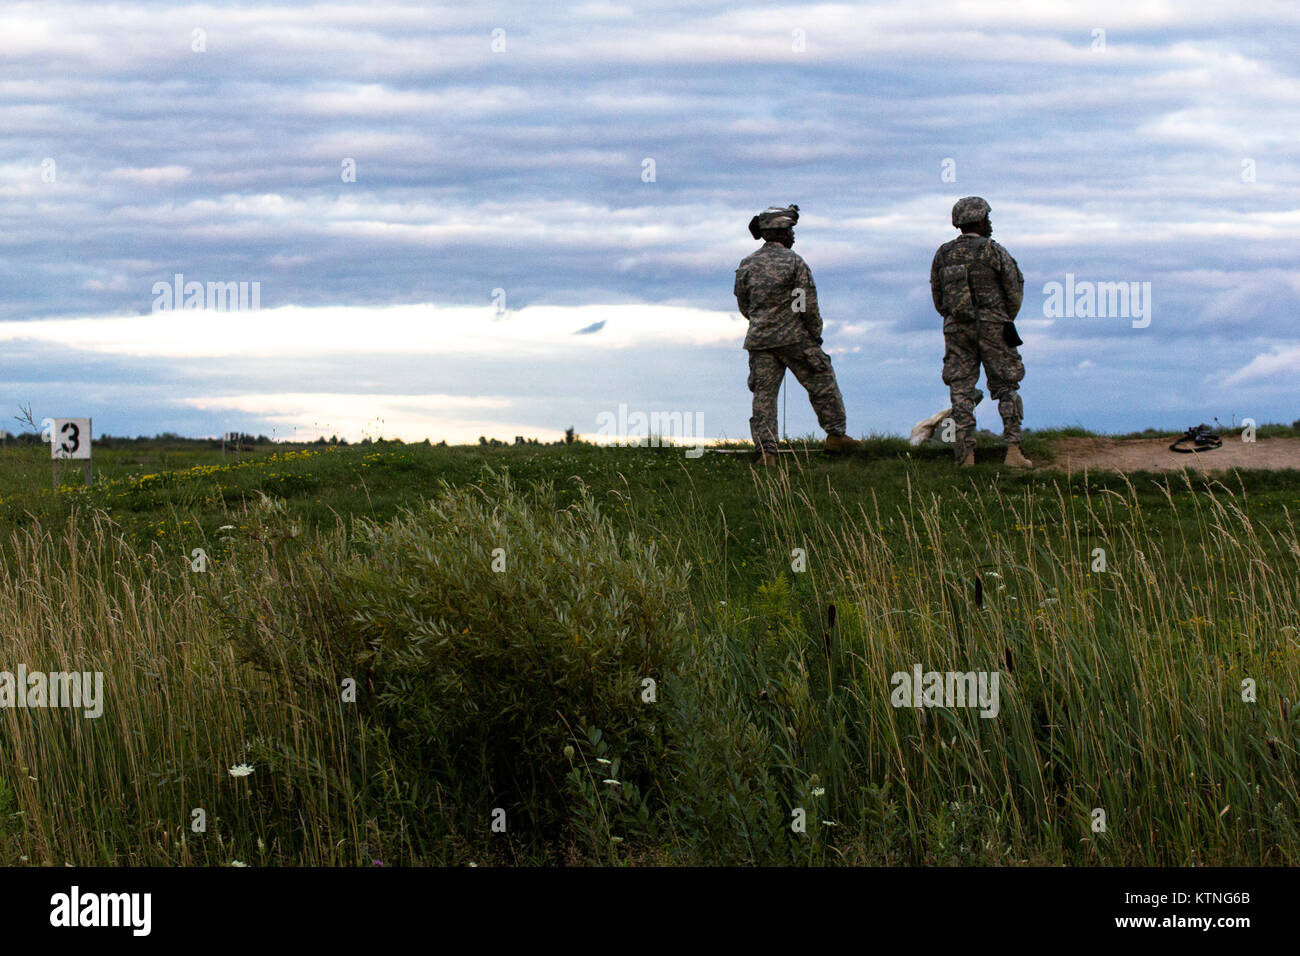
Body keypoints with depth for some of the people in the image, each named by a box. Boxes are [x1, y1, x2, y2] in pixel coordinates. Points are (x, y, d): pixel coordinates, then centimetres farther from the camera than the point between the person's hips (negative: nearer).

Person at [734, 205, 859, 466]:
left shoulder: (747, 265, 6)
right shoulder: (794, 262, -9)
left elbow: (744, 306, 13)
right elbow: (808, 305, -10)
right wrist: (816, 334, 3)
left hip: (759, 338, 4)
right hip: (793, 337, -4)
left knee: (763, 393, 3)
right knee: (822, 383, 10)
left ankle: (766, 452, -3)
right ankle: (835, 435, 14)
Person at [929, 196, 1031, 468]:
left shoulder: (943, 254, 5)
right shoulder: (994, 251, -7)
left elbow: (937, 296, 10)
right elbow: (1015, 290, -2)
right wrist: (1007, 321, 14)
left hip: (956, 327, 3)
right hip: (992, 327, -3)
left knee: (961, 390, 5)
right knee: (1006, 387, 4)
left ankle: (965, 454, -1)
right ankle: (1013, 450, -4)